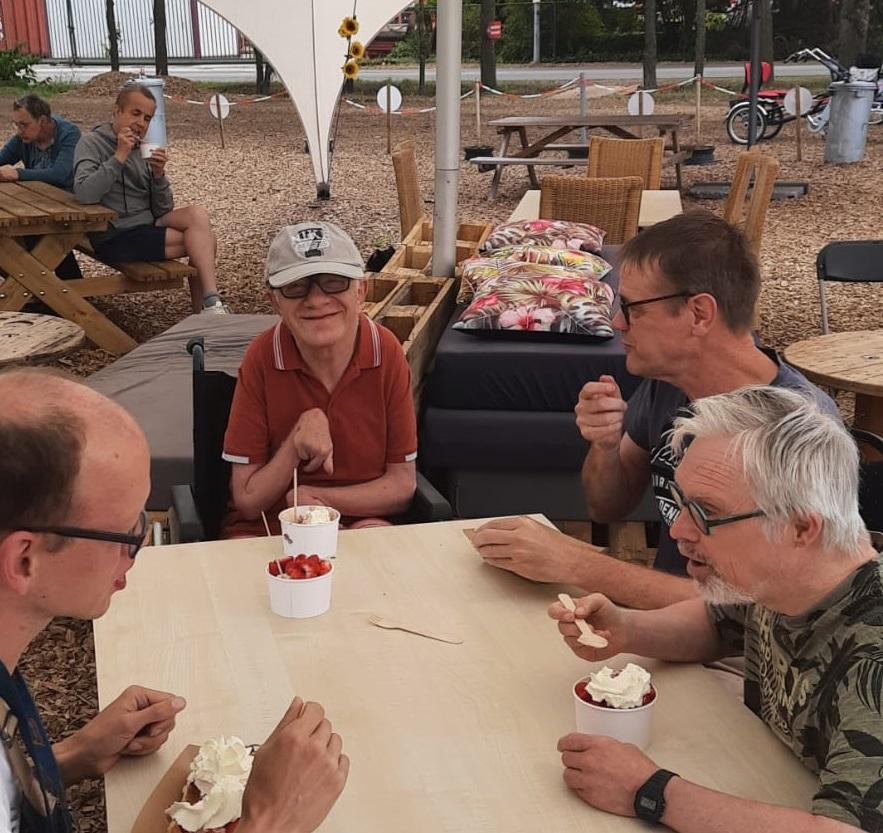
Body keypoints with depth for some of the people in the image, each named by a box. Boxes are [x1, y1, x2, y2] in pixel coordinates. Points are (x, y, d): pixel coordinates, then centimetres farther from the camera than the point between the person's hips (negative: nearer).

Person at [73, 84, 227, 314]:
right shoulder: (92, 143, -4)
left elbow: (163, 211, 8)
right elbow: (84, 193, -23)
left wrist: (158, 175, -9)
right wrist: (119, 157, -23)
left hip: (148, 226, 7)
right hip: (114, 238, -7)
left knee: (197, 214, -15)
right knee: (200, 238, -17)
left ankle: (206, 310, -14)